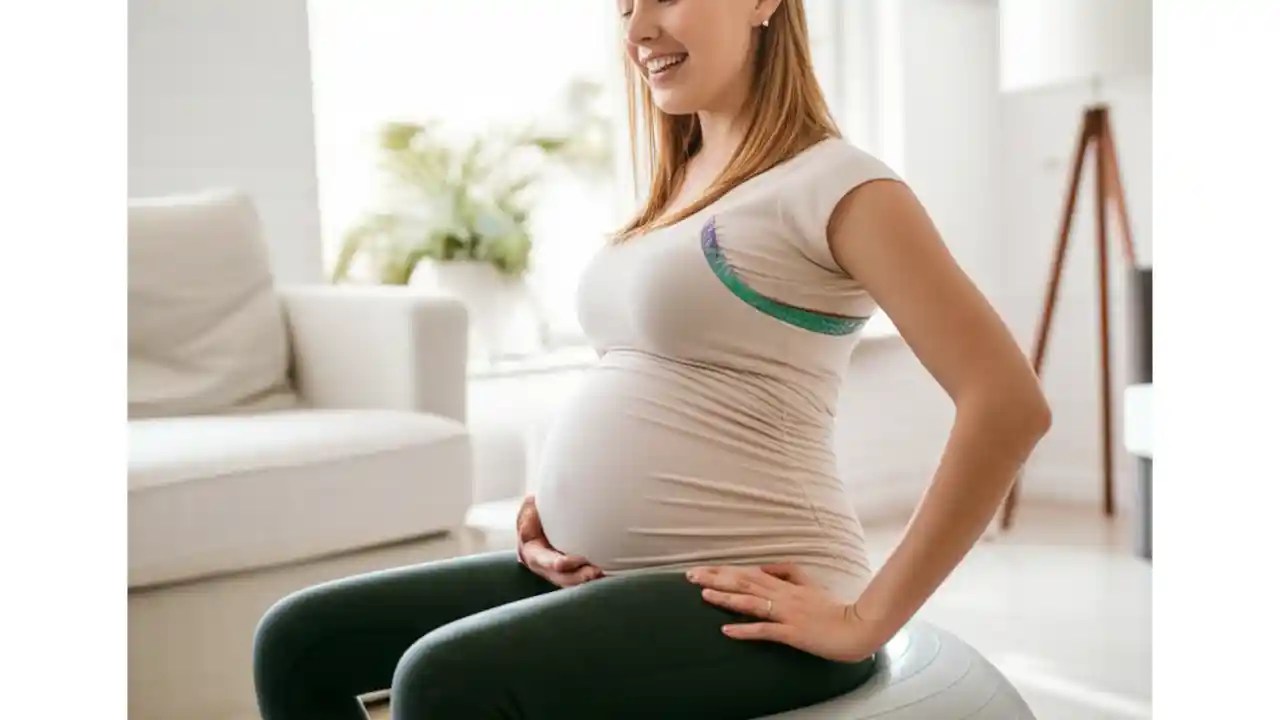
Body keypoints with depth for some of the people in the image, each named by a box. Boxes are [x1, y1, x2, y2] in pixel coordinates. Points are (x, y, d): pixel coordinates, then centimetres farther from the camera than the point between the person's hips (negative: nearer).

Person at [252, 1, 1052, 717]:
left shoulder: (831, 181, -11)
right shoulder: (682, 183, 16)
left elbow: (1010, 404, -18)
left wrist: (868, 619, -17)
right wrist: (555, 501, 9)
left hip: (736, 597, -8)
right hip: (608, 575, 9)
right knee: (301, 641, 3)